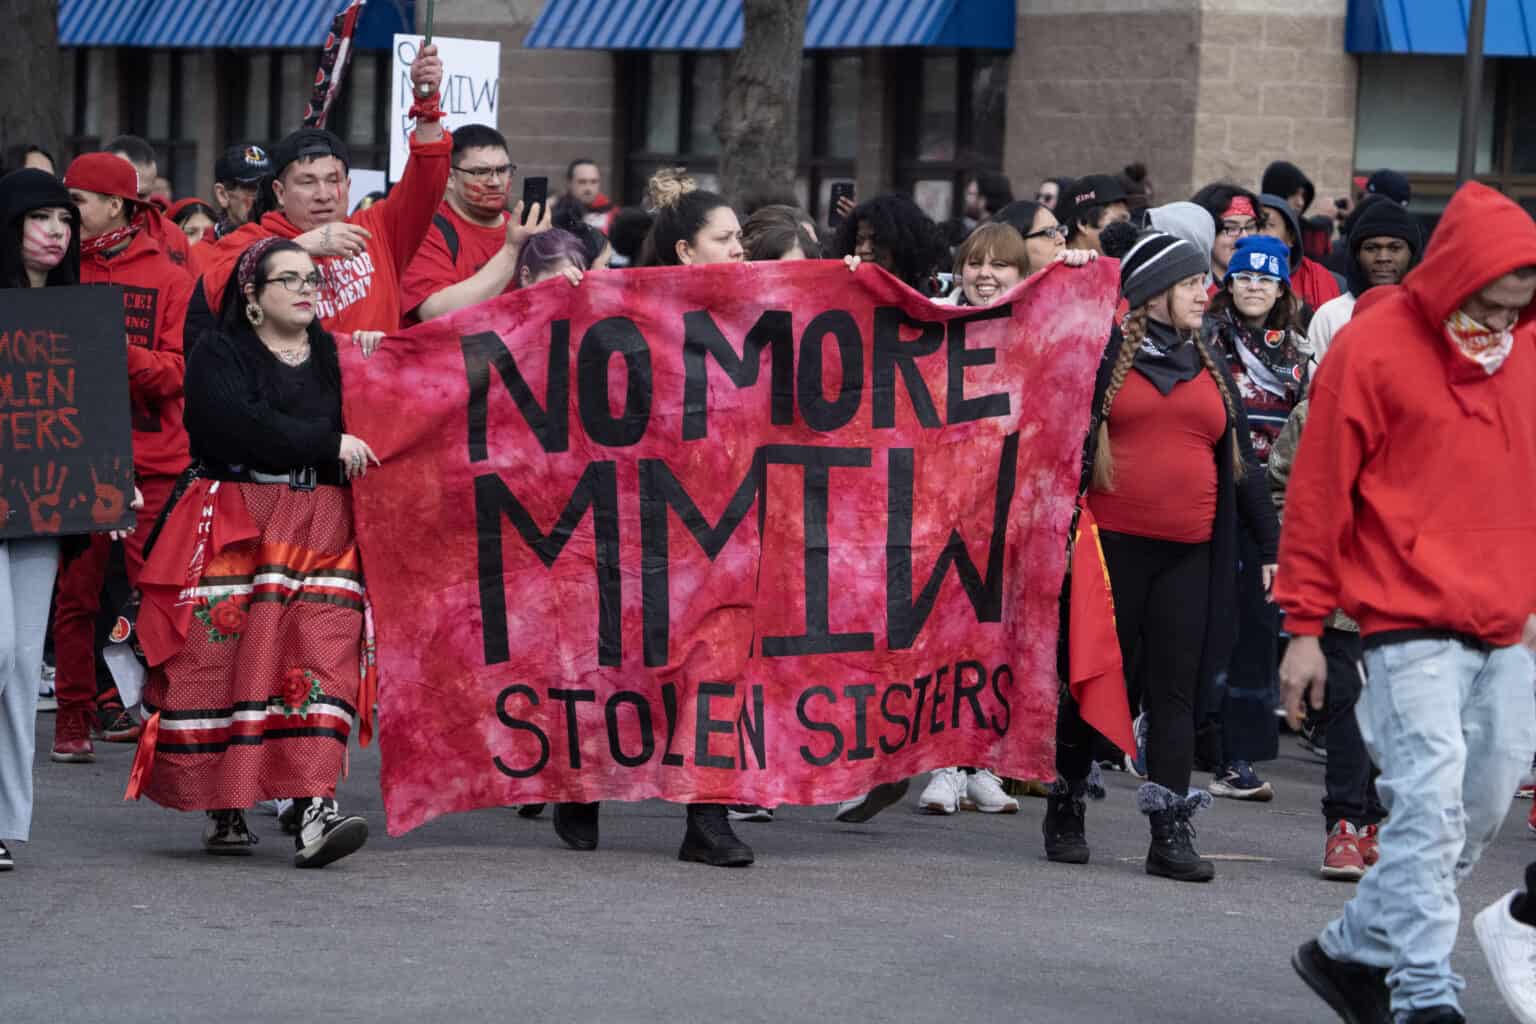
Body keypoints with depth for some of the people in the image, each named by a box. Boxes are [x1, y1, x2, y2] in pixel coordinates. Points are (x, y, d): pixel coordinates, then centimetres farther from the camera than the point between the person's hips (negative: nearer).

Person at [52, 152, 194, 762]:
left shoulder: (168, 278, 4)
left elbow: (178, 371, -3)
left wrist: (119, 351, -19)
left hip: (153, 462, -1)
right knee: (75, 593, 1)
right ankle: (74, 717, 8)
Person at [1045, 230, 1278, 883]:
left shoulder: (1211, 369, 16)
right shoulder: (1102, 356, 1)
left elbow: (1240, 463, 20)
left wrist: (1271, 542, 17)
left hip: (1188, 557, 4)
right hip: (1111, 546, -4)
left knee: (1177, 689, 0)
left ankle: (1171, 833, 0)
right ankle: (1066, 810, 17)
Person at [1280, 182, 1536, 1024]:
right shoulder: (1372, 348, -7)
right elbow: (1318, 493, -5)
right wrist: (1304, 626, -5)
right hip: (1412, 625, -6)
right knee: (1431, 805, -14)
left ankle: (1353, 952, 22)